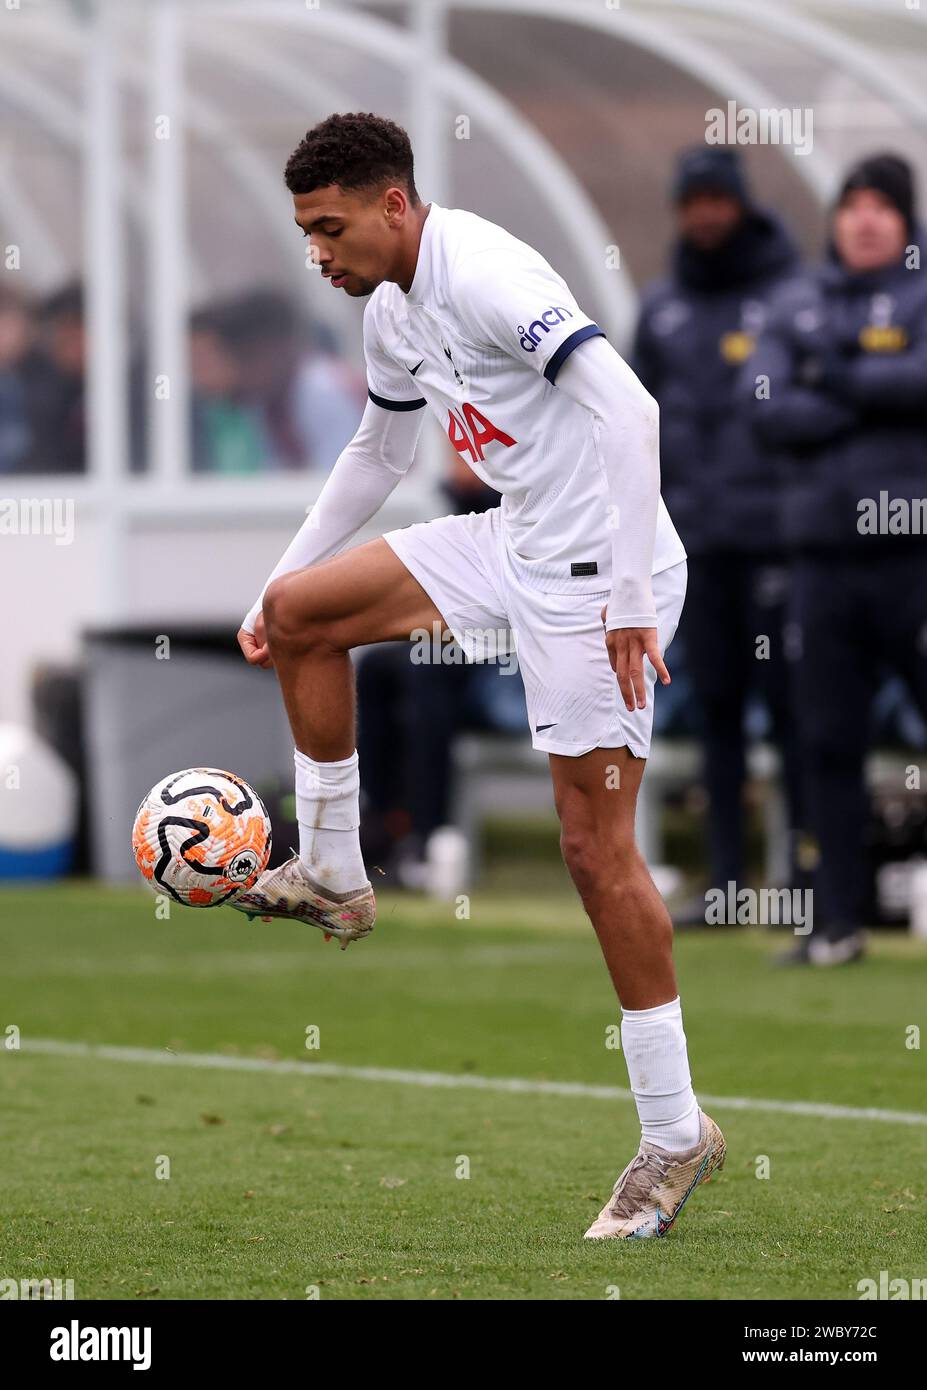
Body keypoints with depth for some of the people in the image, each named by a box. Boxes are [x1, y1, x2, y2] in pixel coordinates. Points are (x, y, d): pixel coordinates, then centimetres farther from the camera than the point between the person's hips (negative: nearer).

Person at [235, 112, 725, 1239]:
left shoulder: (484, 275, -21)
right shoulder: (392, 309, 10)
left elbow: (625, 409, -29)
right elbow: (378, 455, 28)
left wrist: (630, 595, -31)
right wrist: (279, 582, 28)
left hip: (594, 569, -9)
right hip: (509, 544, 9)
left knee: (596, 848, -8)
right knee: (299, 615, 9)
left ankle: (675, 1134, -1)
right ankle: (333, 879, 20)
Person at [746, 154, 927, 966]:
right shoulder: (799, 307, 14)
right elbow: (768, 409, 0)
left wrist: (840, 380, -7)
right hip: (824, 554, 4)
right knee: (829, 745, 5)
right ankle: (841, 921, 12)